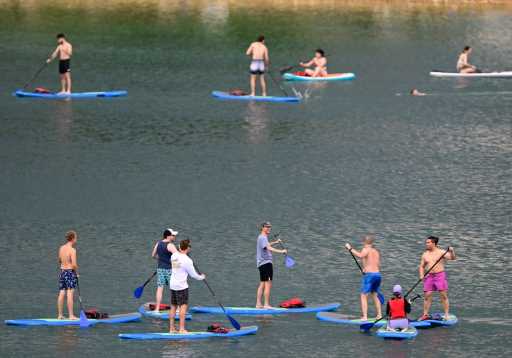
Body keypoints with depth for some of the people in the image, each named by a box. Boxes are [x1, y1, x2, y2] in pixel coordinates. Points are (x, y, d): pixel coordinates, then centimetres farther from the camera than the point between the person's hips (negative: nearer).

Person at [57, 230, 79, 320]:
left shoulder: (61, 248, 8)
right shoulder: (72, 250, -14)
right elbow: (74, 264, -18)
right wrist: (76, 272, -3)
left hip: (62, 271, 7)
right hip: (70, 272, -7)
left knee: (61, 294, 8)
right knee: (70, 294, -6)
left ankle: (60, 315, 12)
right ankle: (71, 315, -6)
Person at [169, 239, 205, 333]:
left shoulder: (174, 256, 2)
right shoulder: (187, 260, -17)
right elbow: (193, 274, -8)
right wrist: (201, 277, 12)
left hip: (173, 285, 7)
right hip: (182, 286, -7)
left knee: (173, 307, 12)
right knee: (183, 306, -6)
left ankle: (171, 328, 14)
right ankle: (182, 329, -11)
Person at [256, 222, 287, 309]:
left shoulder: (261, 237, 19)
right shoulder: (263, 238, -14)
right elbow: (269, 248, -30)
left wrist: (275, 242, 45)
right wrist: (281, 251, -39)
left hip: (261, 264, 11)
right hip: (266, 263, -11)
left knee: (262, 284, 14)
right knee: (268, 284, -13)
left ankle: (258, 304, 16)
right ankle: (266, 304, -17)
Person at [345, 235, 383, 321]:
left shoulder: (366, 250, -5)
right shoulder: (376, 252, 16)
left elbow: (360, 255, -26)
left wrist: (350, 249, -20)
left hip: (369, 275, -7)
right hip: (378, 274, 7)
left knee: (364, 296, -2)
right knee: (375, 295, 23)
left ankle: (364, 317, -10)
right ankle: (379, 315, 28)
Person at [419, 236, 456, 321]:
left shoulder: (441, 252, -2)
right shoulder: (425, 255, 12)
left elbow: (452, 258, -11)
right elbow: (422, 266, 18)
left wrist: (452, 252, -32)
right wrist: (421, 275, 0)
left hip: (440, 275, -4)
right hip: (429, 276, 4)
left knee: (443, 295, -5)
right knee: (427, 296, 1)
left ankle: (446, 315, -2)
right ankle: (425, 314, 8)